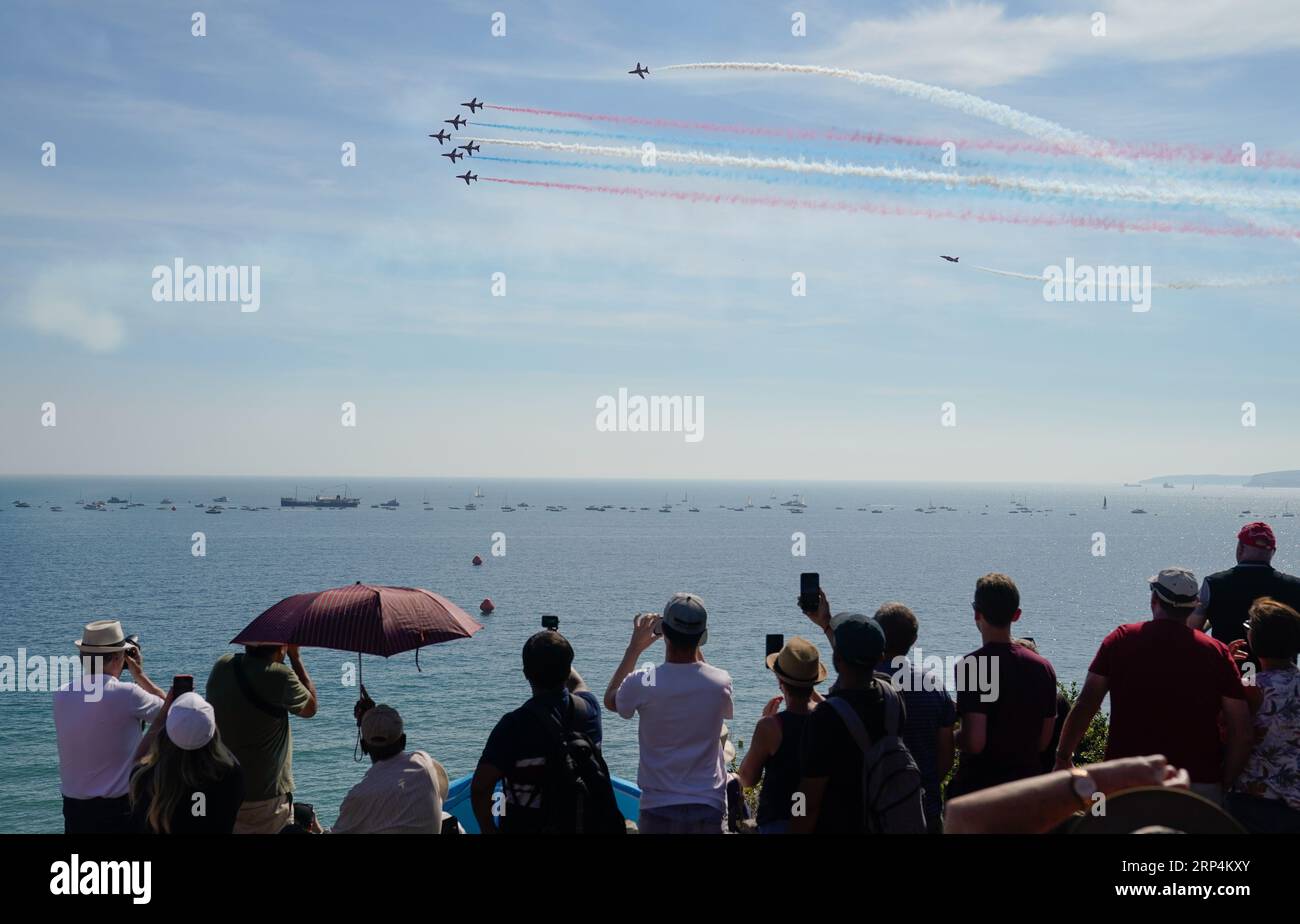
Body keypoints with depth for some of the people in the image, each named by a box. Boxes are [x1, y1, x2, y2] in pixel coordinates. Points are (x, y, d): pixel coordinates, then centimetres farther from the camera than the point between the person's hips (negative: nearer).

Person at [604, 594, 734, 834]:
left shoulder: (643, 682, -12)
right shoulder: (721, 682, -6)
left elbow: (610, 700, 12)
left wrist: (635, 647, 16)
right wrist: (695, 646, 18)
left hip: (659, 810, -1)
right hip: (709, 808, 1)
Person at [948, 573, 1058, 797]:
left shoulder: (971, 665, -15)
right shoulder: (1043, 667, 5)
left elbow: (974, 742, -21)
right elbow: (1044, 740, 10)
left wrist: (952, 736, -1)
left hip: (977, 787, -6)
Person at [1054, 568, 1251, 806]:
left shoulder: (1121, 640, 2)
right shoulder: (1216, 652, 1)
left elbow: (1085, 705, -1)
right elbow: (1242, 733, -2)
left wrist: (1063, 757, 9)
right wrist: (1224, 783, 8)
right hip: (1199, 784, 0)